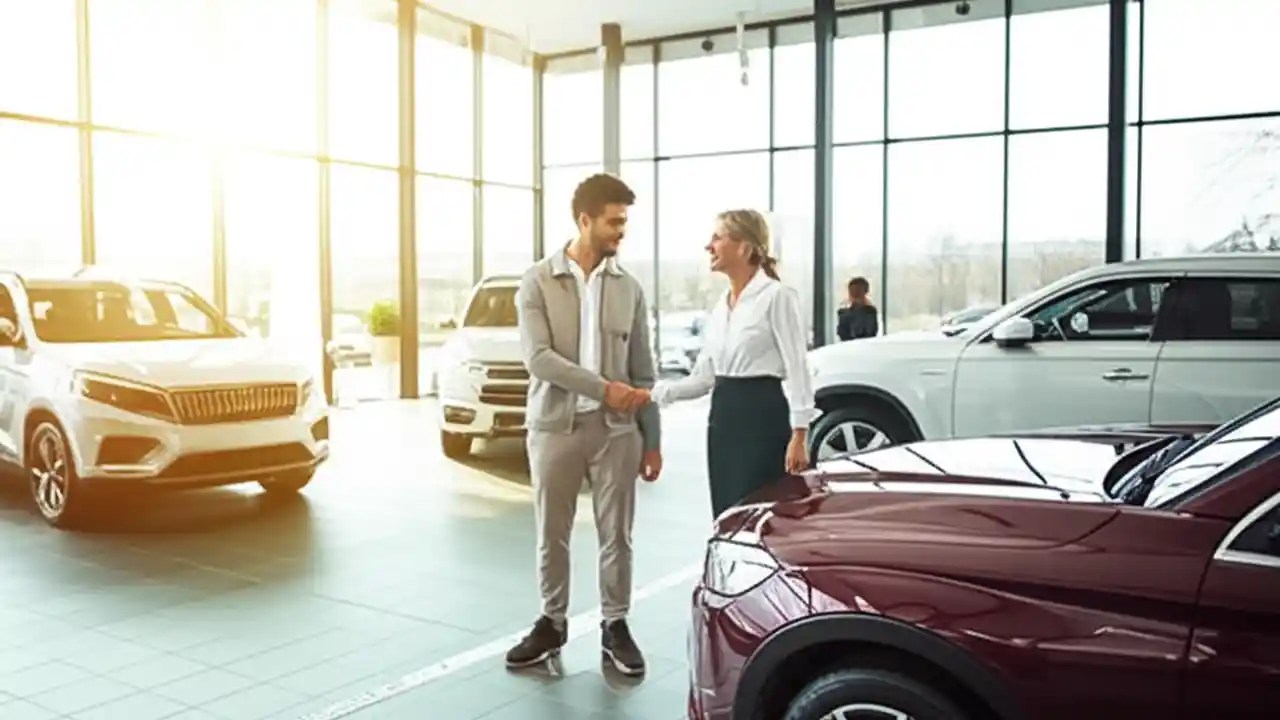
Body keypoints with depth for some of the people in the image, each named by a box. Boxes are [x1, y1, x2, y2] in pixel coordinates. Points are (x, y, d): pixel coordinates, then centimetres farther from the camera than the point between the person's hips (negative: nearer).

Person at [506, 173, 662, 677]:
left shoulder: (628, 287, 4)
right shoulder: (538, 282, -3)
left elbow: (642, 370, 7)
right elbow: (538, 358, -14)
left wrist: (652, 439, 6)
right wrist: (604, 388, -21)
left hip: (615, 428, 2)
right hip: (555, 425, -1)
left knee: (616, 534, 7)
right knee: (551, 534, 9)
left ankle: (615, 625, 22)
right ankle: (552, 623, 26)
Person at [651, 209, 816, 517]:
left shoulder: (777, 296, -9)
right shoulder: (720, 306, 14)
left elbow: (797, 369, -12)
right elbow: (703, 377, 14)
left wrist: (799, 434, -18)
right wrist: (654, 392, 4)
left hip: (762, 414, -8)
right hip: (723, 417, 8)